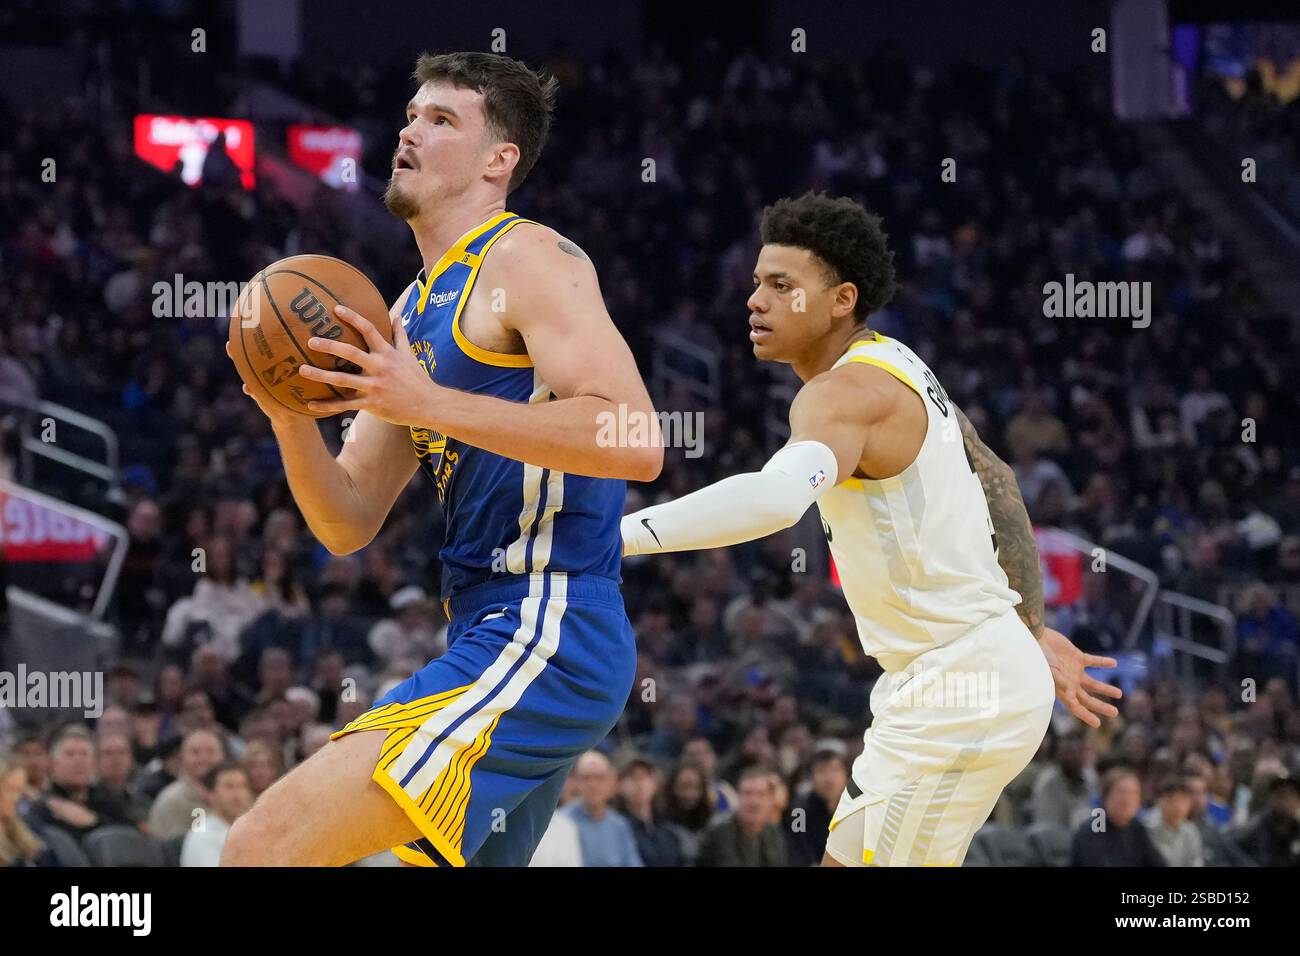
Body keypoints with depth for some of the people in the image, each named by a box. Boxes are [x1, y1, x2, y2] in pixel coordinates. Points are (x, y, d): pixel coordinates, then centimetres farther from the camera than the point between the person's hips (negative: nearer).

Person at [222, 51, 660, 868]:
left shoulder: (528, 260, -6)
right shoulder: (412, 315, 21)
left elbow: (636, 442, -21)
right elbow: (348, 524, 18)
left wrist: (427, 404, -21)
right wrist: (290, 416, -1)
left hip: (546, 644, -10)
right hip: (493, 640, 10)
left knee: (263, 850, -21)